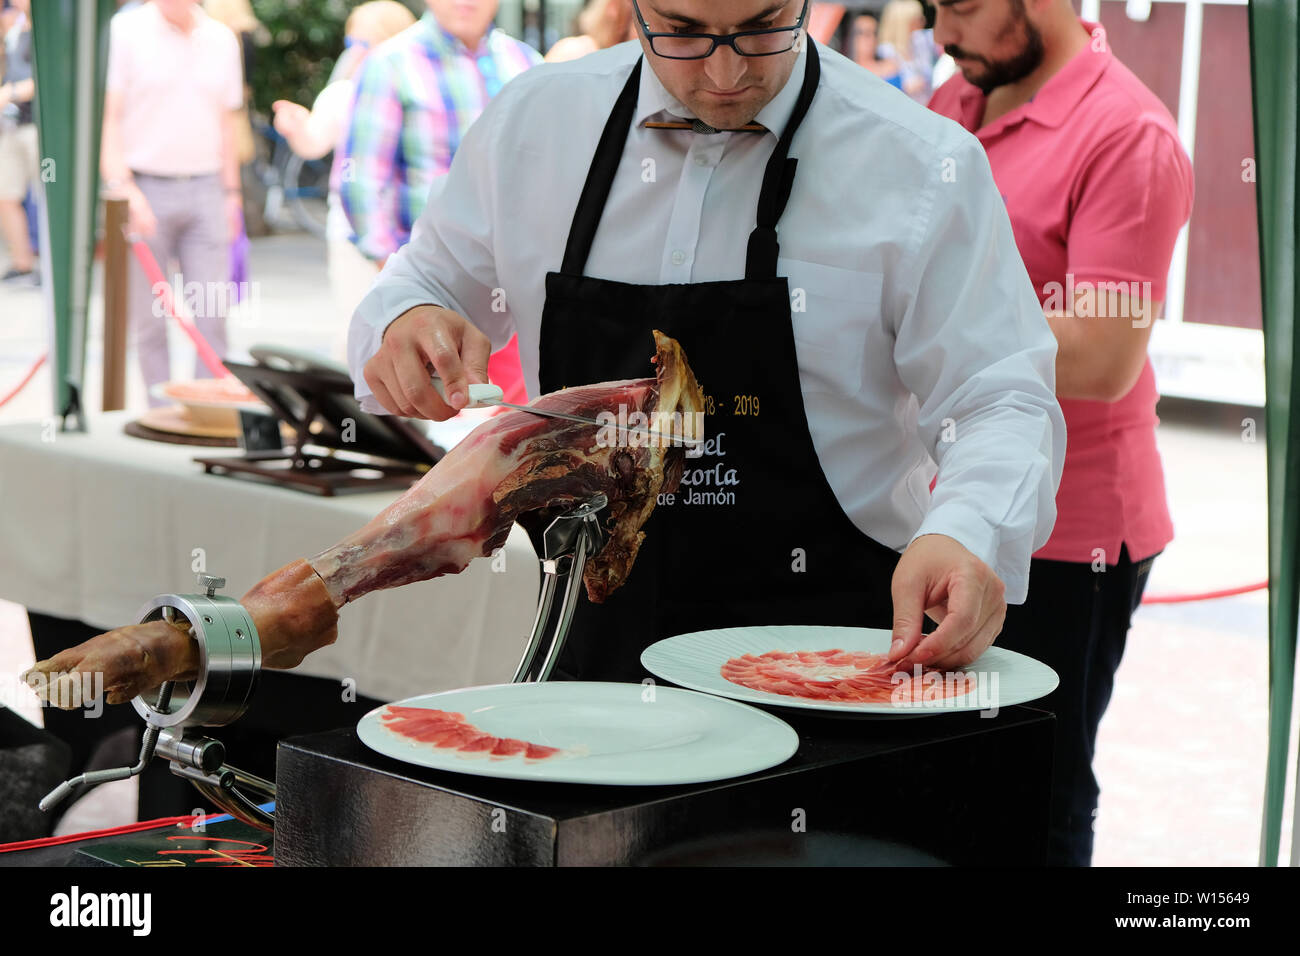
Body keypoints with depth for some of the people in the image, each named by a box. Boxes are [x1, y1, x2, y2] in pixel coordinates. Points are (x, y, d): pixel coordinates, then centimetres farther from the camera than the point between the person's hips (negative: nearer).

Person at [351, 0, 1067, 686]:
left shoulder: (924, 166, -5)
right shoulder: (532, 123, 5)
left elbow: (1001, 403, -8)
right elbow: (432, 282, 20)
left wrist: (961, 534, -29)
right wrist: (406, 320, -6)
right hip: (594, 639, 5)